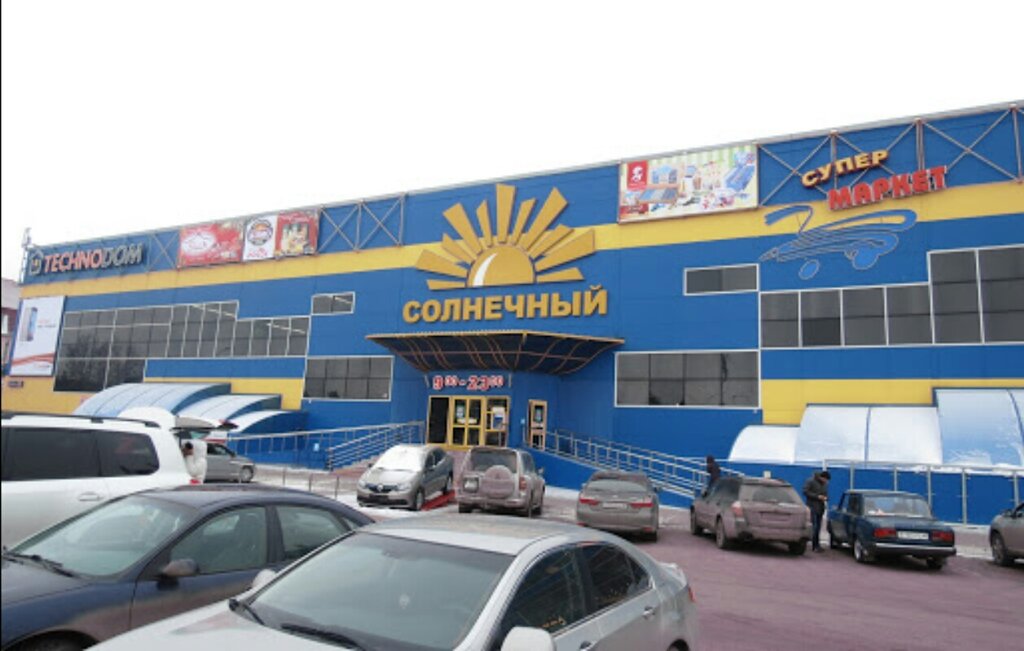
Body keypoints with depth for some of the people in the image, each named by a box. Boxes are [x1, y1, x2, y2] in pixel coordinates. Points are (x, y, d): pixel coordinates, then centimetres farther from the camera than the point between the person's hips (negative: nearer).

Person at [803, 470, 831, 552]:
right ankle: (814, 545, -8)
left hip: (820, 508, 7)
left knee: (818, 527, 8)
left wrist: (826, 498, -1)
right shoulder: (811, 481, -8)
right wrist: (817, 496, -17)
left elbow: (826, 493, 23)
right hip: (812, 507, -7)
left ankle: (817, 545, 14)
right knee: (813, 526, -10)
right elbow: (805, 491, -12)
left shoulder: (825, 484, 13)